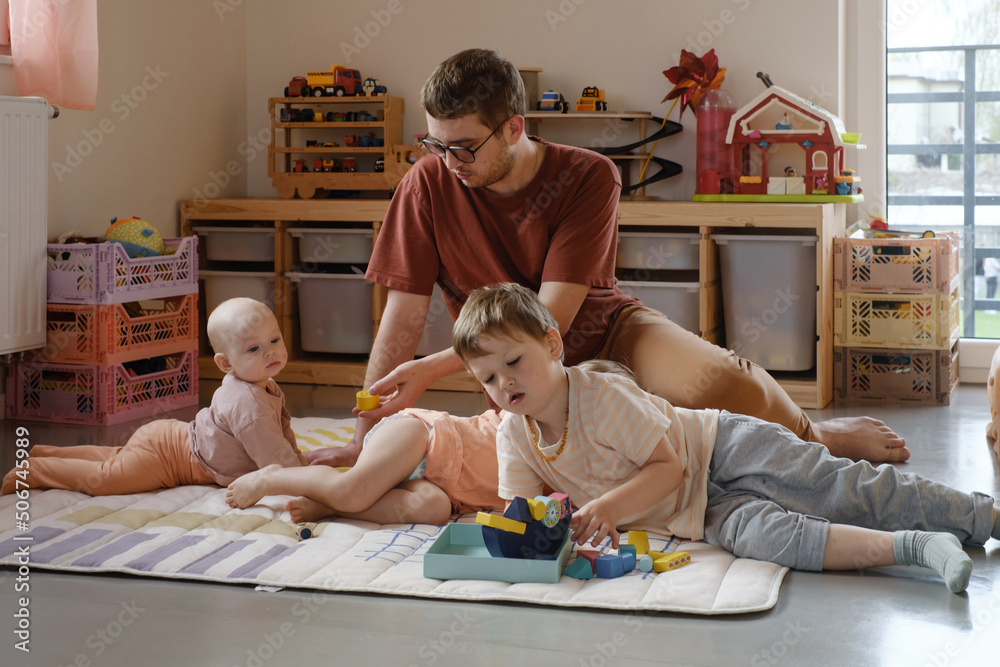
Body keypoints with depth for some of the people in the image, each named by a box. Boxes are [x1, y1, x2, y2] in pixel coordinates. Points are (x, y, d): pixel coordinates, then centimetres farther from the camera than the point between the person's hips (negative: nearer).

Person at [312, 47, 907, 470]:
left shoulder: (589, 178, -16)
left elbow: (551, 319, -22)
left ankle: (816, 435, 4)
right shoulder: (429, 186, -11)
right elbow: (404, 318, -8)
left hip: (607, 329, -1)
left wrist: (431, 369, -28)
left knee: (723, 385, -31)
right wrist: (363, 441, -11)